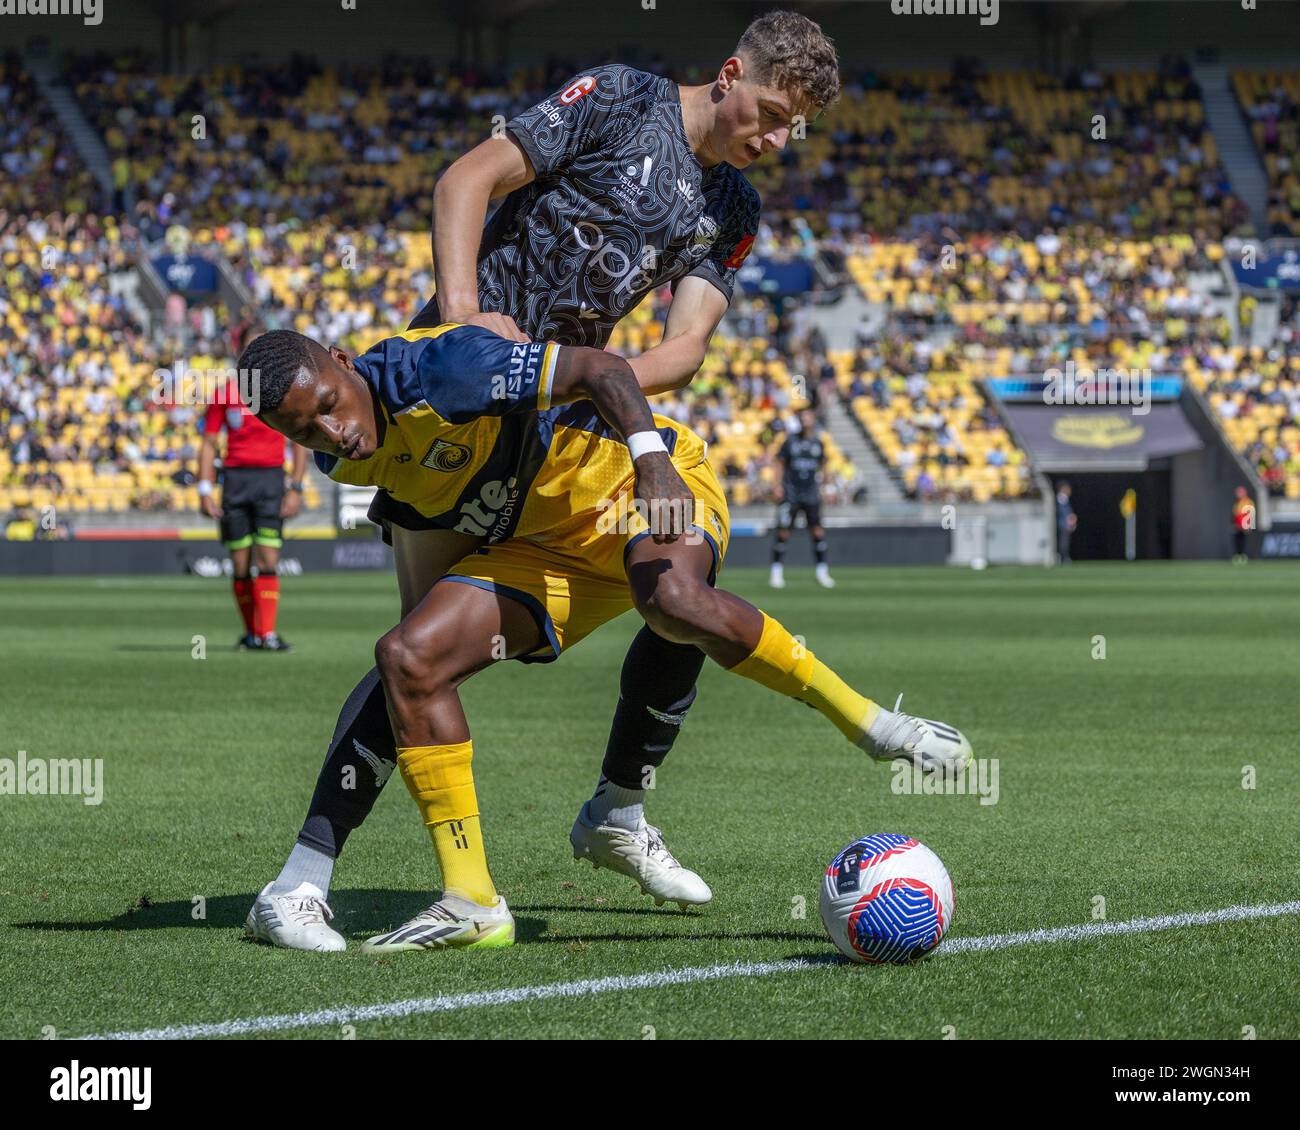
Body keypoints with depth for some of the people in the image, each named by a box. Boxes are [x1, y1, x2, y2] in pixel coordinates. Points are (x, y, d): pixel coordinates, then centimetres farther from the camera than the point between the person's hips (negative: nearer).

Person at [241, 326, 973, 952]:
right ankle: (472, 903, -9)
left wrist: (651, 457, -36)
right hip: (547, 550, 7)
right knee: (409, 656, -12)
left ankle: (865, 719, -25)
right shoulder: (344, 462, -3)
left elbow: (601, 369, -25)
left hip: (634, 483, -7)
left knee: (672, 601, -41)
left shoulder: (437, 368, -26)